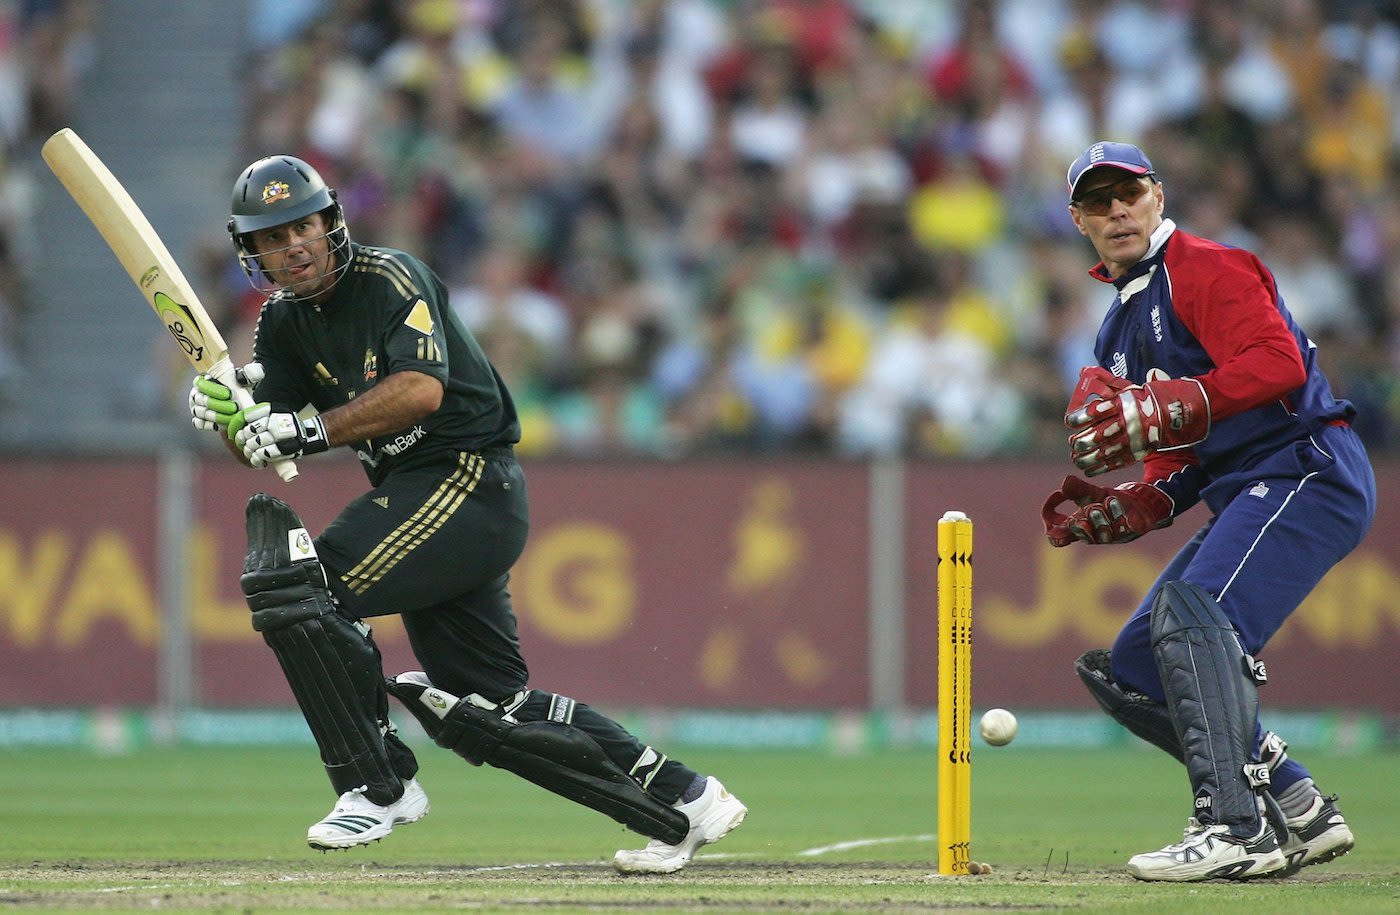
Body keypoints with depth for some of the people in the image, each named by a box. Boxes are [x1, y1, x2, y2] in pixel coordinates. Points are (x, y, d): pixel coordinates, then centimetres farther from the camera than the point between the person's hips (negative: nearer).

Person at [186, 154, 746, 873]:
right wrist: (225, 413, -18)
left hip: (470, 479, -9)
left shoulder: (389, 278, -10)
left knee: (295, 585, -21)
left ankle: (376, 786, -13)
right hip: (416, 498, 9)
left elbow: (421, 388, -25)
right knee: (488, 711, 8)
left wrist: (311, 429, -30)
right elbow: (262, 450, 4)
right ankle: (682, 800, 16)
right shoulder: (283, 323, 11)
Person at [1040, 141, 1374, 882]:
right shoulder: (1121, 326, 22)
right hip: (1246, 502, 10)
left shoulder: (1203, 268, -6)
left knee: (1191, 608, -32)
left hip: (1309, 472, -10)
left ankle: (1236, 829, -39)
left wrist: (1163, 410, -26)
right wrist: (1130, 509, 6)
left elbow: (1278, 362, -21)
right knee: (1126, 669, 8)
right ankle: (1300, 813, 7)